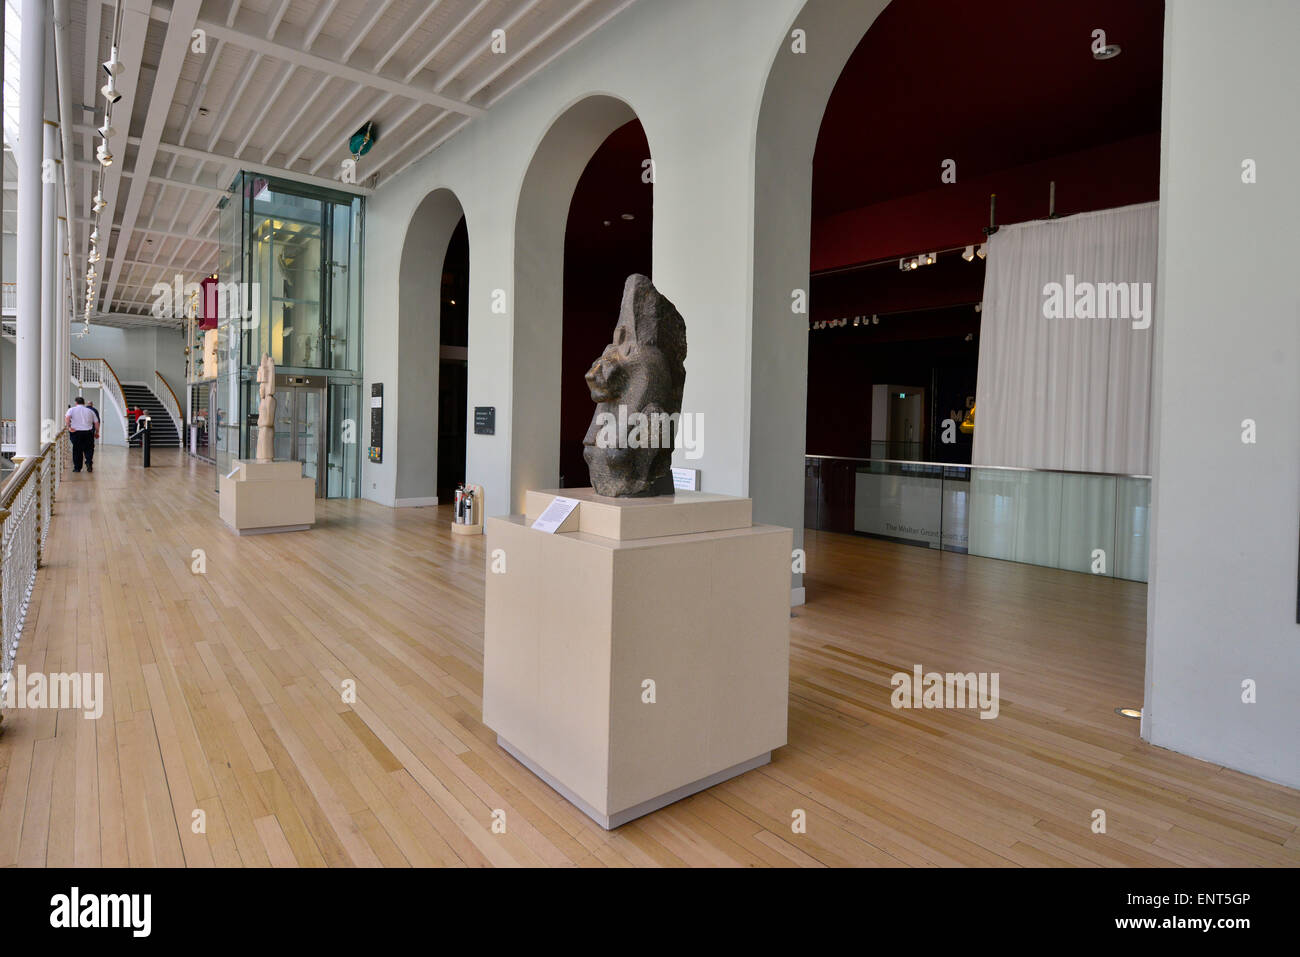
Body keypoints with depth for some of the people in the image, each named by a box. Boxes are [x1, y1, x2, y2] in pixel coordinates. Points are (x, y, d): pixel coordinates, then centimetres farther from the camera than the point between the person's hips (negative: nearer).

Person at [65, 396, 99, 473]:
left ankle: (77, 467, 11)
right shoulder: (90, 411, 13)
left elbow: (67, 417, -14)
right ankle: (89, 462, -14)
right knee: (88, 449, 9)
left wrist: (69, 427, -10)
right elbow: (96, 423, 12)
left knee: (77, 450, 7)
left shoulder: (72, 409, 7)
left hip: (76, 432, -1)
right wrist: (97, 432, 20)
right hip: (88, 432, 1)